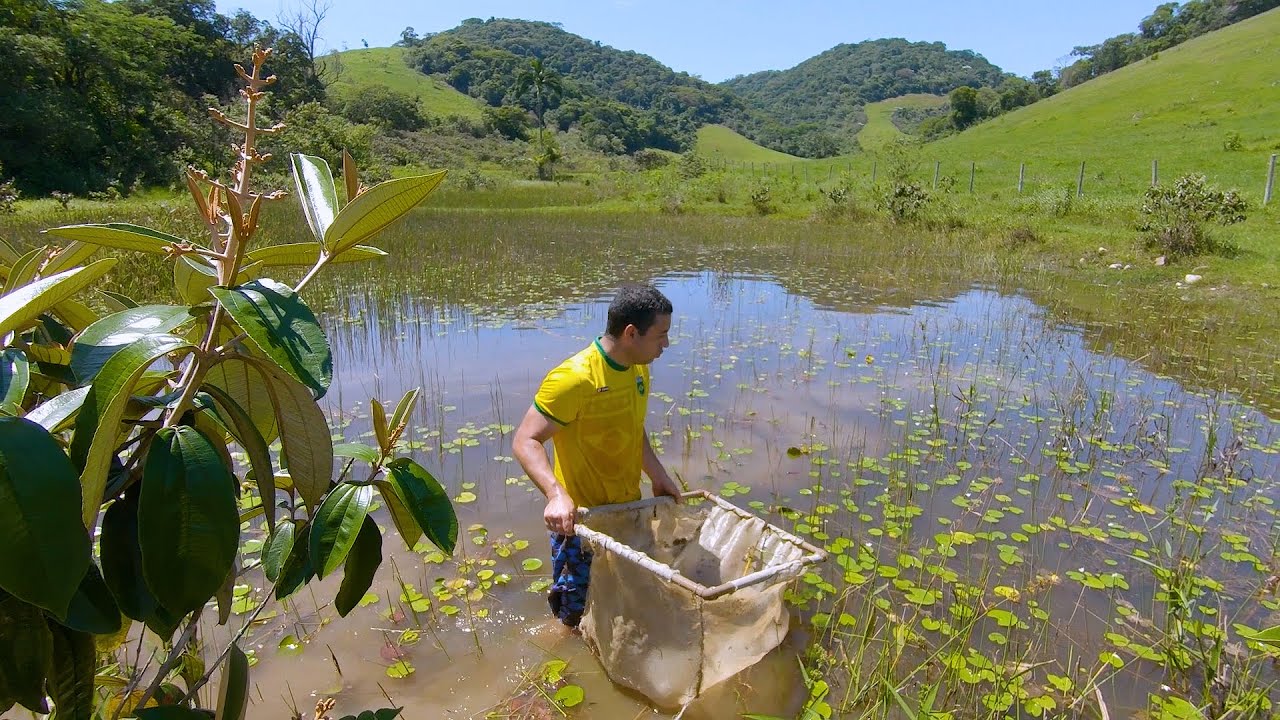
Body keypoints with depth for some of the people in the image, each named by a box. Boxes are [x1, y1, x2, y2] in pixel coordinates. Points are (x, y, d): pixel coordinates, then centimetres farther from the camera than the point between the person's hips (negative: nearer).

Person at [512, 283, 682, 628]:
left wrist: (658, 474, 3)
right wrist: (556, 494, -41)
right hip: (580, 517, -7)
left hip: (628, 509, 8)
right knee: (579, 617, 10)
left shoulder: (639, 368, 0)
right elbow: (525, 441, -27)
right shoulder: (573, 379, -26)